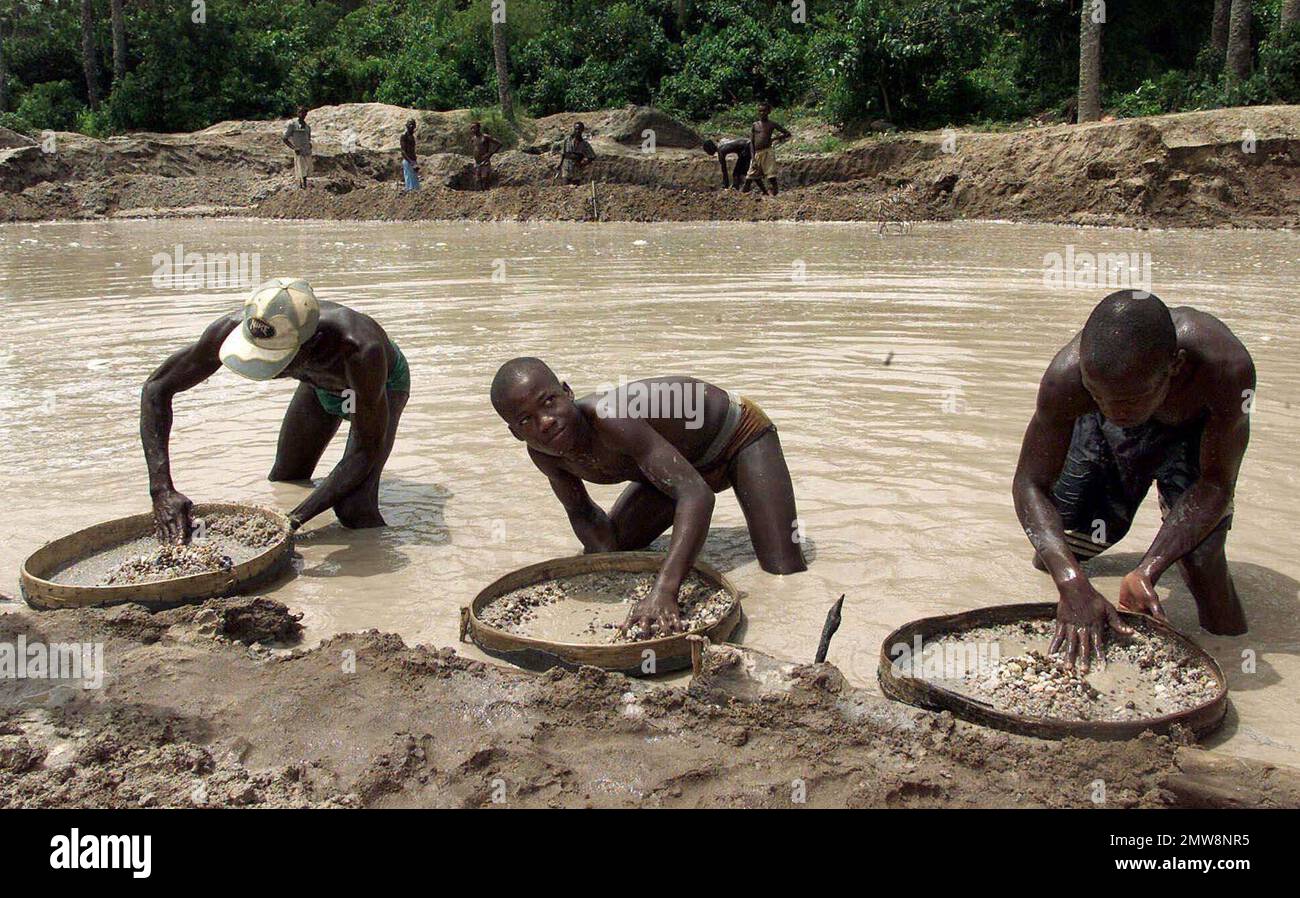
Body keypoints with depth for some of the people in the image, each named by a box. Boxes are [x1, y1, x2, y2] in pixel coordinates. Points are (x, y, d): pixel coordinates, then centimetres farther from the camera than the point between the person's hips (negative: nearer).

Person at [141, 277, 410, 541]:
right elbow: (156, 387, -25)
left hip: (382, 383, -4)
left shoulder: (360, 347, -49)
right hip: (320, 384, 5)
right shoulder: (233, 328, -37)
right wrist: (162, 489, -36)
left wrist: (295, 519, -43)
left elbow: (366, 451, -38)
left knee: (353, 509, -21)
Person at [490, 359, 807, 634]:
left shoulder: (610, 418, -44)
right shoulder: (543, 454, -20)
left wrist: (664, 591, -61)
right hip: (686, 462, 6)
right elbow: (582, 513, -1)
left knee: (785, 576, -16)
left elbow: (696, 494, -50)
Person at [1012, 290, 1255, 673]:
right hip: (1105, 438, 2)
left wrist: (1146, 572, -42)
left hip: (1199, 425, -1)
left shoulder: (1227, 367, -43)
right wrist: (1073, 584, -46)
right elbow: (1030, 484, -32)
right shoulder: (1067, 375, -41)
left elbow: (1216, 483, -31)